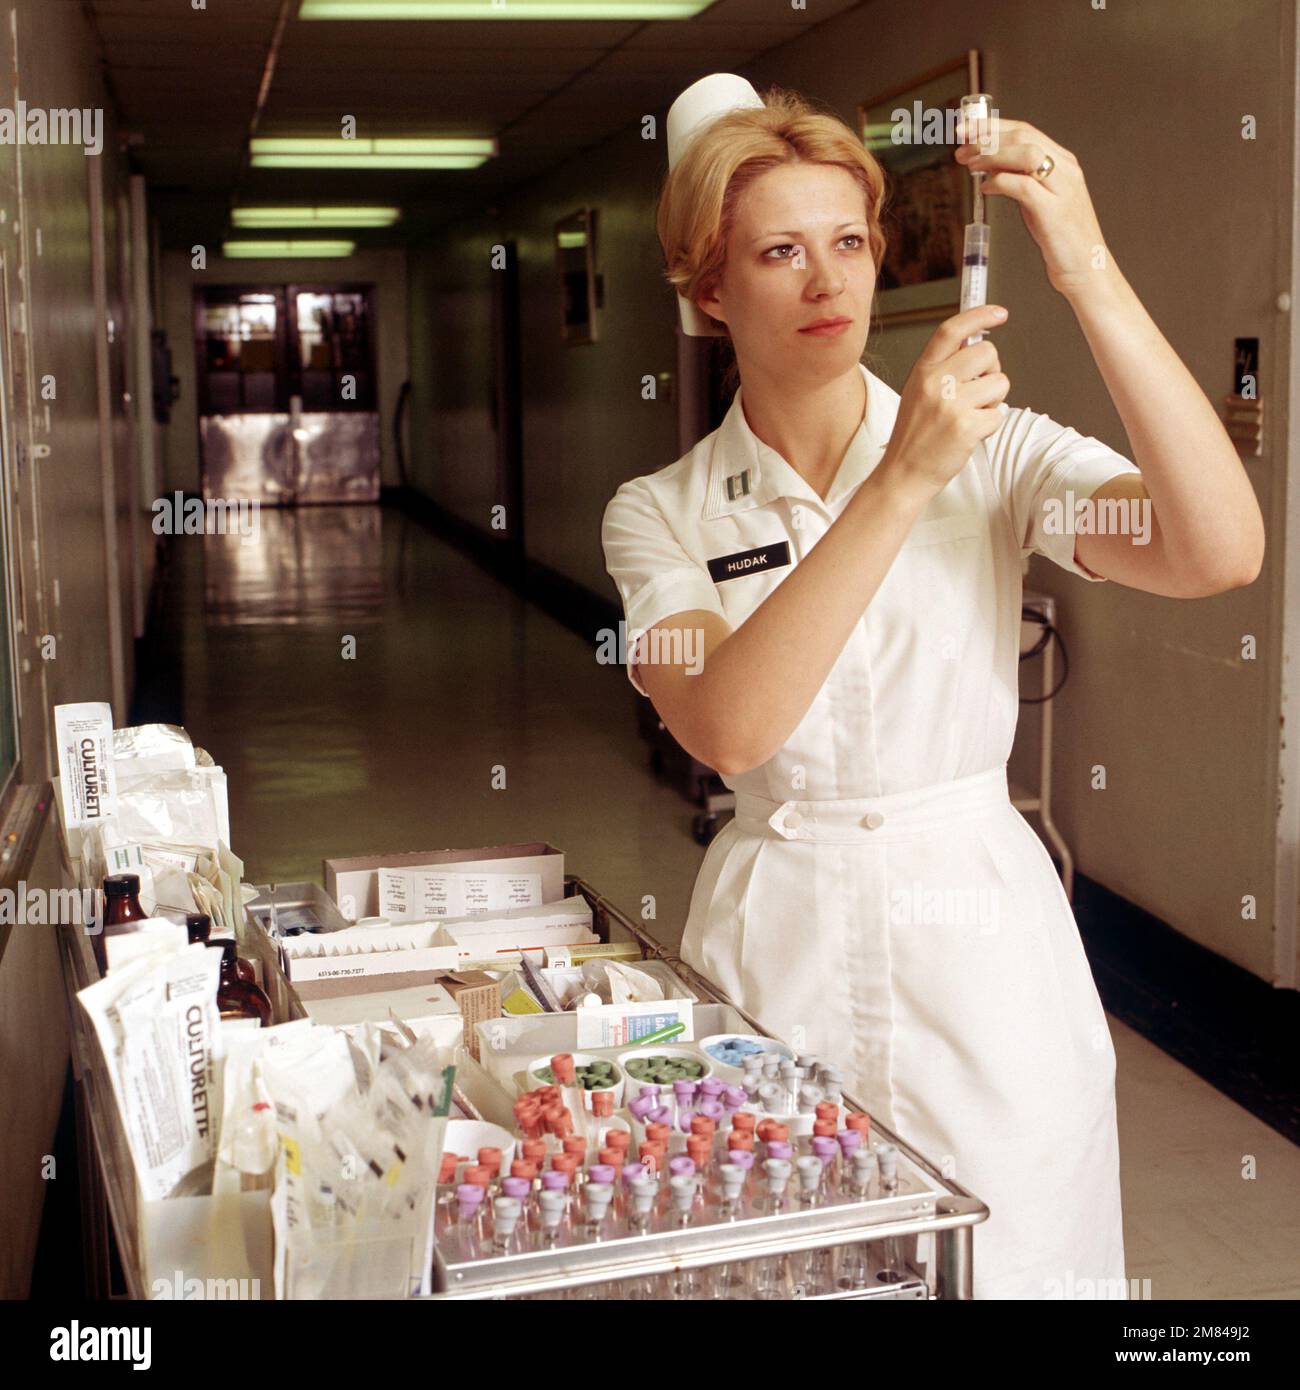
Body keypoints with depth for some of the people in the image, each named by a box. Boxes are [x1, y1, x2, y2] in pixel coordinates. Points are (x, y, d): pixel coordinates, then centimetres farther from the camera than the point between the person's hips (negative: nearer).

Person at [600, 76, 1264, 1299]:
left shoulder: (995, 453, -3)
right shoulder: (661, 513, -2)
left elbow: (1220, 553, -21)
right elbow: (728, 726, -21)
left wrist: (1088, 271, -26)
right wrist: (905, 478, -28)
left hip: (983, 948, 0)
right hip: (776, 951, 0)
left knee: (1010, 1262, 10)